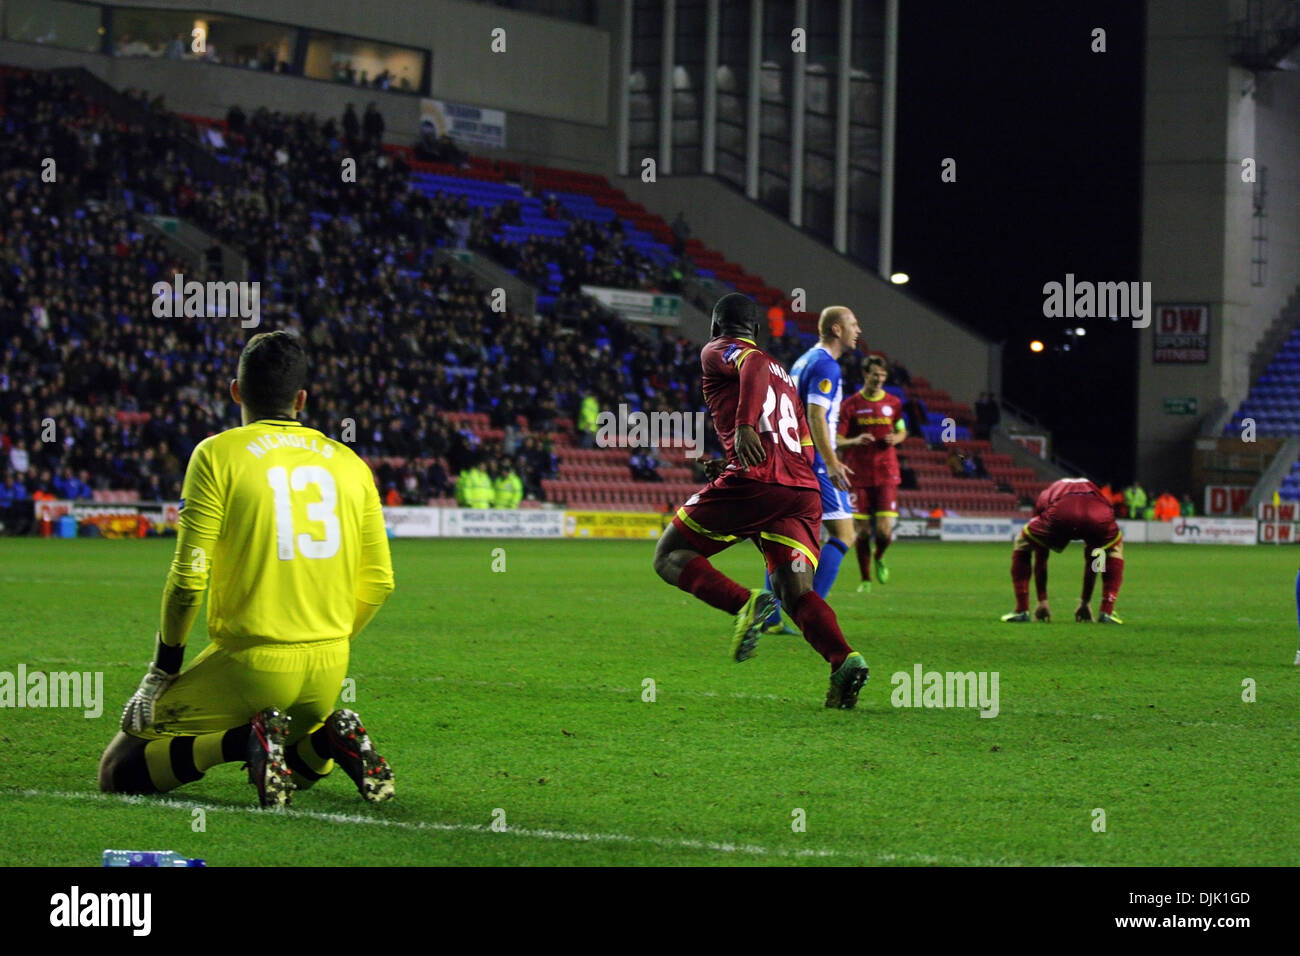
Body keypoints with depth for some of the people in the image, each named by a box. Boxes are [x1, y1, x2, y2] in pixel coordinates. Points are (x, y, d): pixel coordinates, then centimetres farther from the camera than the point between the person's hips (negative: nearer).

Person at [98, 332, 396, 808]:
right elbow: (378, 584, 11)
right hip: (329, 670, 5)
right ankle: (326, 737, -1)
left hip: (250, 665, -5)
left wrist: (161, 673, 3)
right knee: (299, 768, 33)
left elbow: (188, 580, -9)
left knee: (120, 771, 5)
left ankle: (244, 739, -17)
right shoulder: (350, 464, 8)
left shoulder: (218, 455, -5)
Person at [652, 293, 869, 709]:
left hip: (754, 482, -6)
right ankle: (844, 660, -28)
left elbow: (753, 364, -13)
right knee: (798, 594, 1)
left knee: (669, 556, 6)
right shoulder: (783, 374, 33)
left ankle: (745, 604, -21)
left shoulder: (717, 351, 11)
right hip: (805, 490, 6)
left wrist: (745, 425, -27)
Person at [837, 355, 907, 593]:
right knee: (863, 530, 0)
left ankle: (879, 558, 23)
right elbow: (837, 440, 1)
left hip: (887, 475, 1)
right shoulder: (851, 404, 1)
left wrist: (896, 438, -1)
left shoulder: (893, 403, 8)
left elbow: (903, 431, 23)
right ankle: (865, 579, 15)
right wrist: (855, 441, -20)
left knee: (884, 530, -10)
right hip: (859, 475, -1)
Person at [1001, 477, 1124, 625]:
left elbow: (1040, 560, 44)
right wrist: (1086, 602, 55)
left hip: (1059, 514, -1)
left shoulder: (1045, 497, 42)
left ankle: (1021, 611, 20)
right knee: (1115, 549, 36)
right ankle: (1107, 612, 24)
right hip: (1098, 514, 1)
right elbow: (1091, 560, 49)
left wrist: (1042, 602, 50)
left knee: (1021, 546, 28)